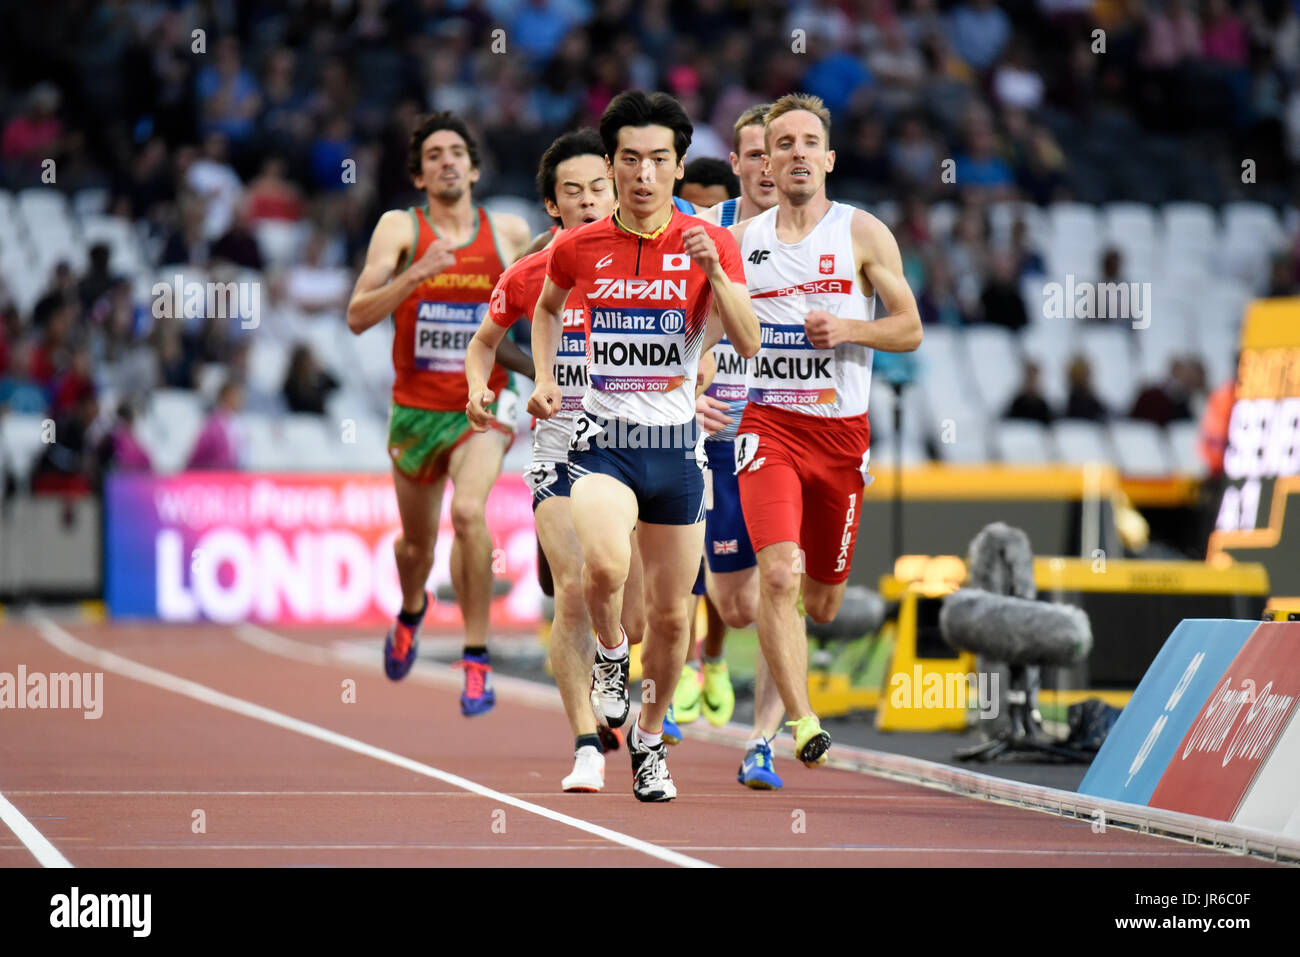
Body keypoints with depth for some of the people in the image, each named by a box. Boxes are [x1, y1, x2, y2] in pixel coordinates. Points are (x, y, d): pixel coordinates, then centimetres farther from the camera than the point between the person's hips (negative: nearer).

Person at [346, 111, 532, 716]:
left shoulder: (509, 232, 1)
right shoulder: (400, 229, -4)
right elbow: (358, 315, -14)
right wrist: (417, 273, -26)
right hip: (417, 408, 1)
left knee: (469, 512, -27)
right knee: (417, 542, 16)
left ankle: (477, 659, -18)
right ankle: (411, 611, 52)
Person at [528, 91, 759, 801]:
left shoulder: (708, 242, -2)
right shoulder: (579, 247, 0)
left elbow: (748, 344, -10)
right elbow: (547, 308, 22)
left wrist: (714, 270, -23)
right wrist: (544, 379, 9)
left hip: (675, 444, 1)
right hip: (604, 440, -1)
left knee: (671, 615, 8)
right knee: (605, 565, -30)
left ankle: (649, 739, 31)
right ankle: (611, 653, 3)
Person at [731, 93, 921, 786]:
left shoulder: (863, 234, 2)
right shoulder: (740, 240, 6)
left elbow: (910, 330, 5)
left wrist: (851, 329, -13)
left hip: (841, 430, 1)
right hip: (769, 425, -1)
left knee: (822, 601, 8)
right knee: (779, 573, -23)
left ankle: (761, 733, 25)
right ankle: (801, 721, -25)